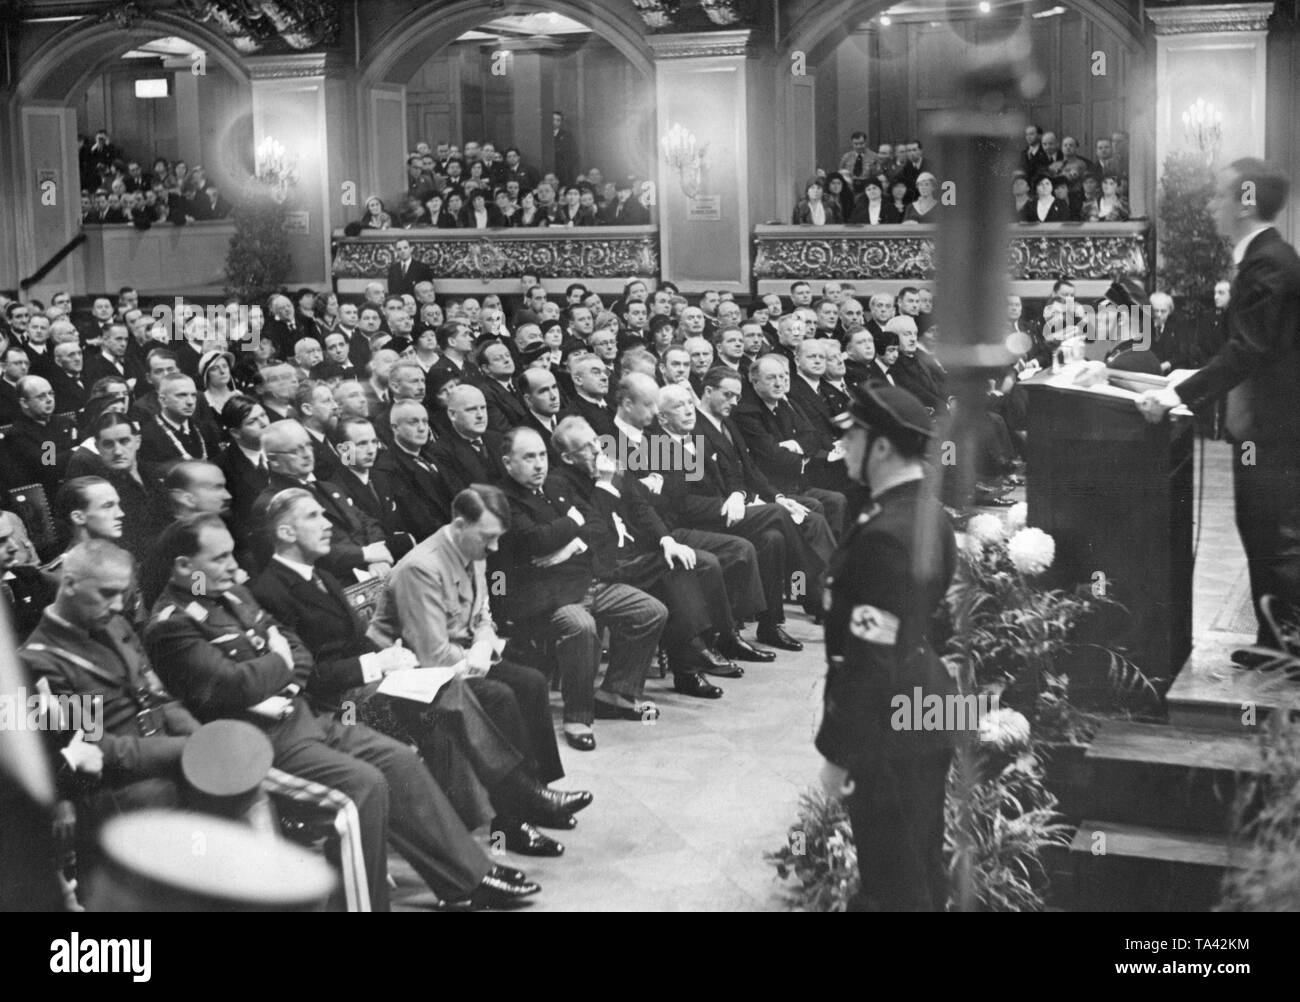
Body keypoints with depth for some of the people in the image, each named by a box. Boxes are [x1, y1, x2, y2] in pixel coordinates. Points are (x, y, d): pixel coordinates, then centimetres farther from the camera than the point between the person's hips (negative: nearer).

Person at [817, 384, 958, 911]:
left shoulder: (885, 536, -25)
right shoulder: (929, 514, 6)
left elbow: (871, 657, -26)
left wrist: (838, 752, -18)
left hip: (889, 731, -10)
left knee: (894, 887, 4)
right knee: (922, 872, 21)